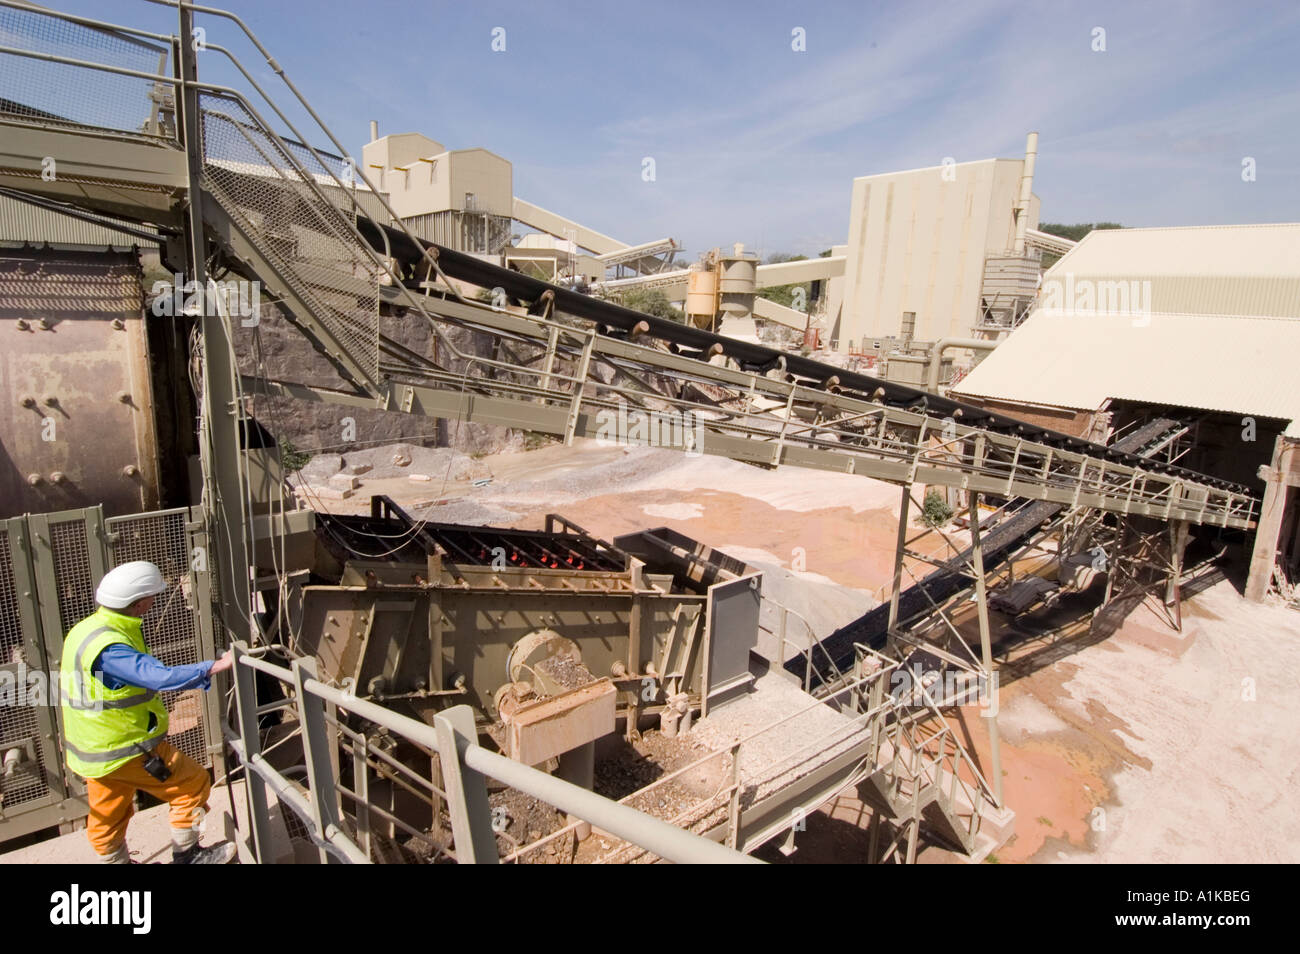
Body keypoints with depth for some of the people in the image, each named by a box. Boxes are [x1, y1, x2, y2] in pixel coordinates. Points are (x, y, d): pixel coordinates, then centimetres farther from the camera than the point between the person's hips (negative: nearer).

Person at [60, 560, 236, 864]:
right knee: (195, 783, 4)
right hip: (124, 750, -9)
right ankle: (186, 855, 17)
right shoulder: (109, 648, -31)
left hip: (96, 747, 9)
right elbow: (162, 677, -42)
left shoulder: (88, 628, 1)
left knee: (107, 817, 23)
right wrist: (218, 665, -40)